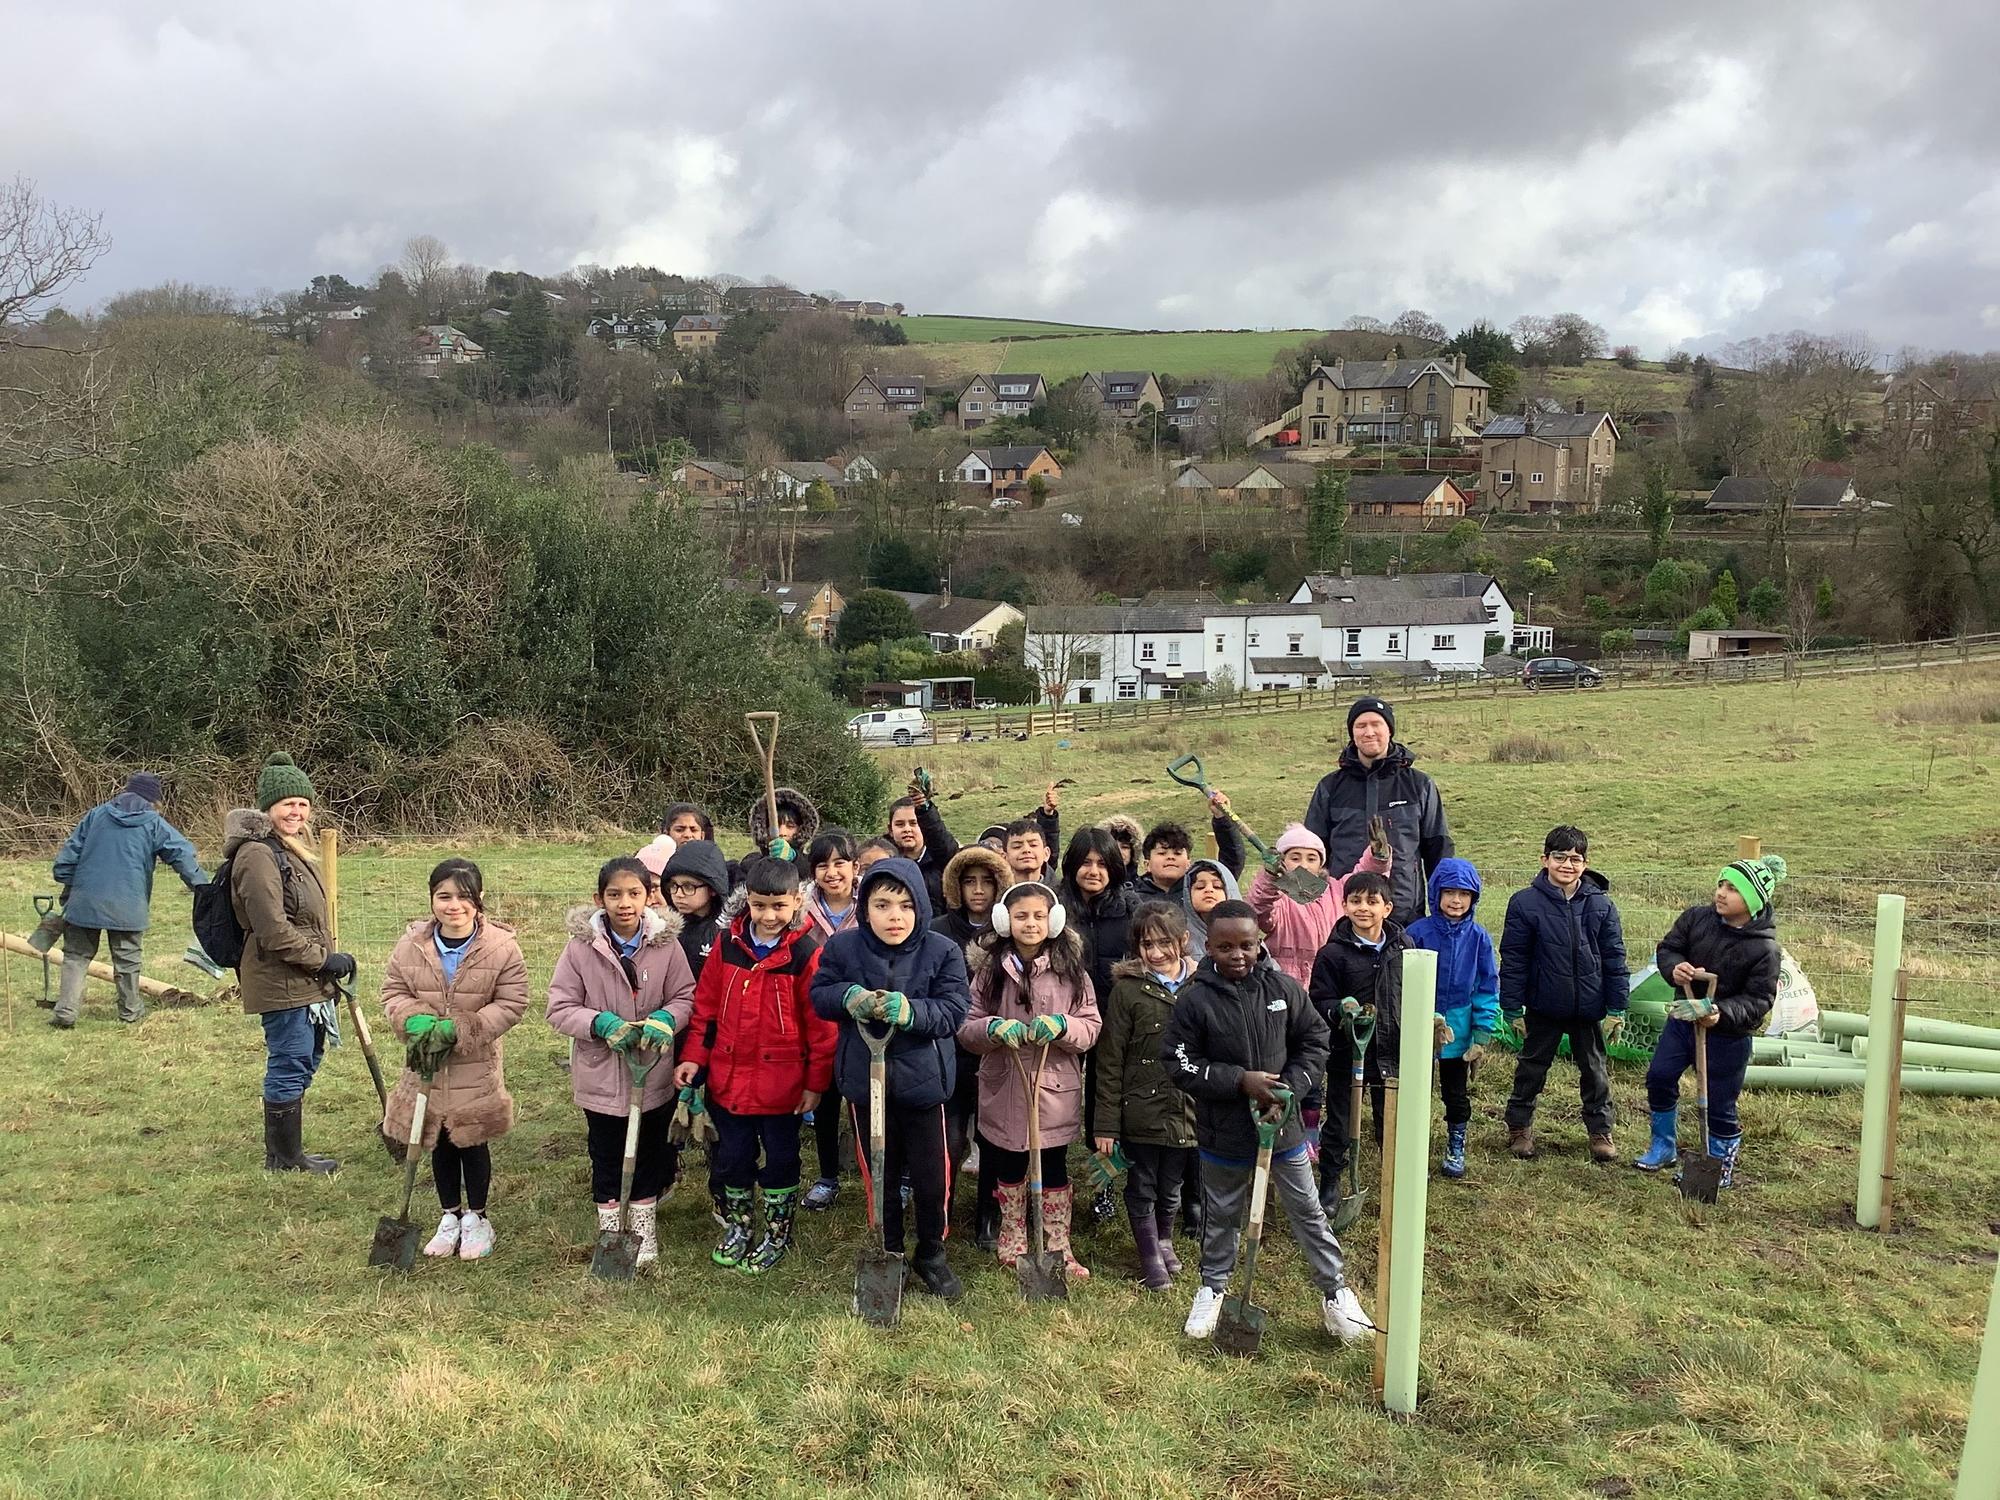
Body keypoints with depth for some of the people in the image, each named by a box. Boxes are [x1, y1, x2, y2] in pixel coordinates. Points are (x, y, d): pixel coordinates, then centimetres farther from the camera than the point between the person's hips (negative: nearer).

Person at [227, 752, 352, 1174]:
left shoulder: (291, 850, 16)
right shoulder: (258, 855, -17)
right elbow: (273, 931, -22)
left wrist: (330, 959, 14)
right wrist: (325, 960, -16)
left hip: (306, 980, 11)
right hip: (280, 980, -11)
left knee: (302, 1062, 18)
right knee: (289, 1067, -1)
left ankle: (286, 1153, 30)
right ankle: (284, 1159, 13)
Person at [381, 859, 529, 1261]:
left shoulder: (501, 946, -14)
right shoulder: (412, 944, -6)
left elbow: (512, 1003, -12)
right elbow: (393, 991, 2)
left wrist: (459, 1028, -20)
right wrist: (413, 1019, -19)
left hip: (476, 1066, -3)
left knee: (473, 1144, 10)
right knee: (439, 1145, 16)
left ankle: (476, 1218, 29)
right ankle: (450, 1217, 33)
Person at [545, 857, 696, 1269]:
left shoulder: (666, 944, -11)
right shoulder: (581, 946, -13)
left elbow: (686, 996, -2)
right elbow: (560, 1008, -9)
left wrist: (665, 1020, -23)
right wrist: (602, 1024, -25)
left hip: (653, 1074, 1)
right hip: (601, 1073, -1)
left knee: (650, 1153, 17)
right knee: (606, 1156, 15)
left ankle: (645, 1227, 37)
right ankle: (608, 1226, 35)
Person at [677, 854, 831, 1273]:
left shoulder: (806, 952, -14)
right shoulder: (728, 944, -3)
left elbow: (820, 1023, -9)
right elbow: (706, 1005, 6)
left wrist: (816, 1081, -8)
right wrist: (694, 1056, 1)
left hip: (782, 1082, -3)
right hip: (728, 1077, 3)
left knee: (780, 1158, 12)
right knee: (733, 1156, 17)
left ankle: (777, 1233, 32)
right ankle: (737, 1225, 38)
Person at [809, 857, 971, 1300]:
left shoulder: (943, 952, -9)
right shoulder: (842, 947, -5)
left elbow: (953, 1011, -13)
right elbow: (819, 994, -1)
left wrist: (909, 1010, -31)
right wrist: (849, 996, -22)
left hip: (923, 1078, -1)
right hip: (864, 1077, 1)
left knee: (931, 1177, 8)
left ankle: (931, 1255, 32)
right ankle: (888, 1255, 34)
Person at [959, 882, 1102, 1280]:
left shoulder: (1071, 970, -2)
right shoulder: (988, 970, -1)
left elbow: (1091, 1026, -1)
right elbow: (965, 1029, 0)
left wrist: (1062, 1025, -21)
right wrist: (994, 1028, -21)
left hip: (1055, 1090, -1)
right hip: (1004, 1089, 1)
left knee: (1053, 1171, 8)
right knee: (1009, 1170, 15)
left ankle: (1057, 1248, 23)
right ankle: (1013, 1243, 34)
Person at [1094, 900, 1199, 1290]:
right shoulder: (1126, 990, -11)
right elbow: (1109, 1061, -8)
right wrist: (1106, 1125, -9)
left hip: (1185, 1110, 3)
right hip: (1141, 1109, -3)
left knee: (1171, 1188, 19)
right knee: (1142, 1188, 11)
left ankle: (1165, 1241, 44)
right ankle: (1150, 1256, 31)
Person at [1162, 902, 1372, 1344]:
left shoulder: (1284, 988, -9)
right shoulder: (1194, 1000, -15)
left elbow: (1314, 1041, 1)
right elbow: (1181, 1066, -12)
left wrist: (1289, 1091, -12)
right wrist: (1241, 1081, -20)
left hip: (1284, 1124, 1)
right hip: (1223, 1131, -1)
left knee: (1307, 1212, 14)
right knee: (1222, 1215, 19)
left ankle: (1335, 1292, 30)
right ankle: (1213, 1287, 39)